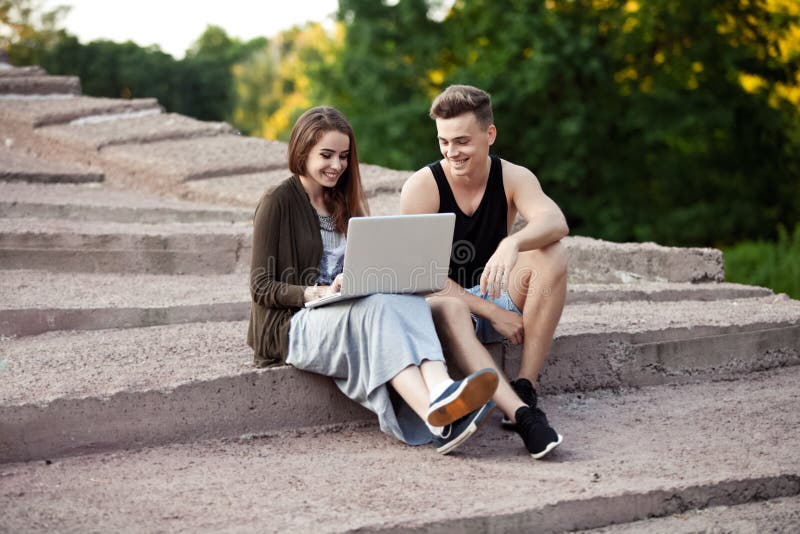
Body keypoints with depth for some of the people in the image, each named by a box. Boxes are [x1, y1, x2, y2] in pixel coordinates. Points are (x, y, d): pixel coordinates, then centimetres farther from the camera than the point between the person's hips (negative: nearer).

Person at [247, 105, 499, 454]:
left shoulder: (343, 203, 21)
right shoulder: (277, 204, 0)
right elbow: (261, 288, -5)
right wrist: (319, 292, -22)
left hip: (348, 317, 6)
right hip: (296, 326, -6)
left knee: (409, 300, -29)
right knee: (376, 306, -37)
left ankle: (440, 390, -58)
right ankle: (435, 417, -58)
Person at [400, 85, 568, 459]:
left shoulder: (512, 178, -5)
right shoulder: (422, 186, -11)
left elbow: (555, 222, -27)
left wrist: (512, 244, -49)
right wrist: (492, 313, -23)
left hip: (499, 300, 3)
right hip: (445, 300, -3)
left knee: (552, 254, -24)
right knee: (449, 307, -39)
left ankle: (524, 390, -27)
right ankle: (522, 415, -53)